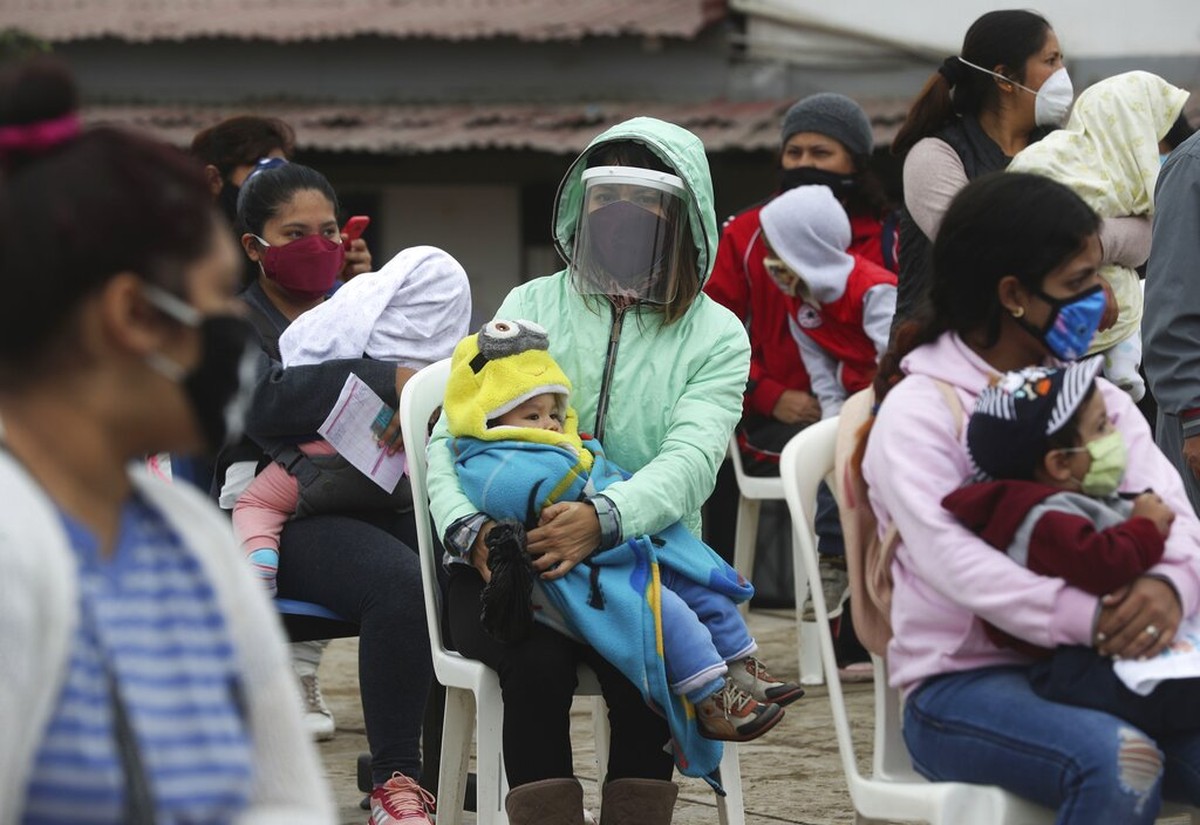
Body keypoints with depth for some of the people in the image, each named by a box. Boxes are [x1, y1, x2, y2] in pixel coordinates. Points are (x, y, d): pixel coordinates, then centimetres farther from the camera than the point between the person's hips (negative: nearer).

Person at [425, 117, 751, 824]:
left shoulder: (716, 337, 6)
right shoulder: (531, 308, 11)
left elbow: (690, 460, -11)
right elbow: (454, 430, 3)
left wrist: (603, 520, -32)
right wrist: (468, 527, -20)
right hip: (509, 568, 0)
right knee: (539, 654, -32)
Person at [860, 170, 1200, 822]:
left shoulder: (1095, 397, 17)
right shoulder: (917, 412, -3)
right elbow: (953, 561, -19)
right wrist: (1088, 618, -31)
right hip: (960, 684, -5)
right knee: (1120, 764, -34)